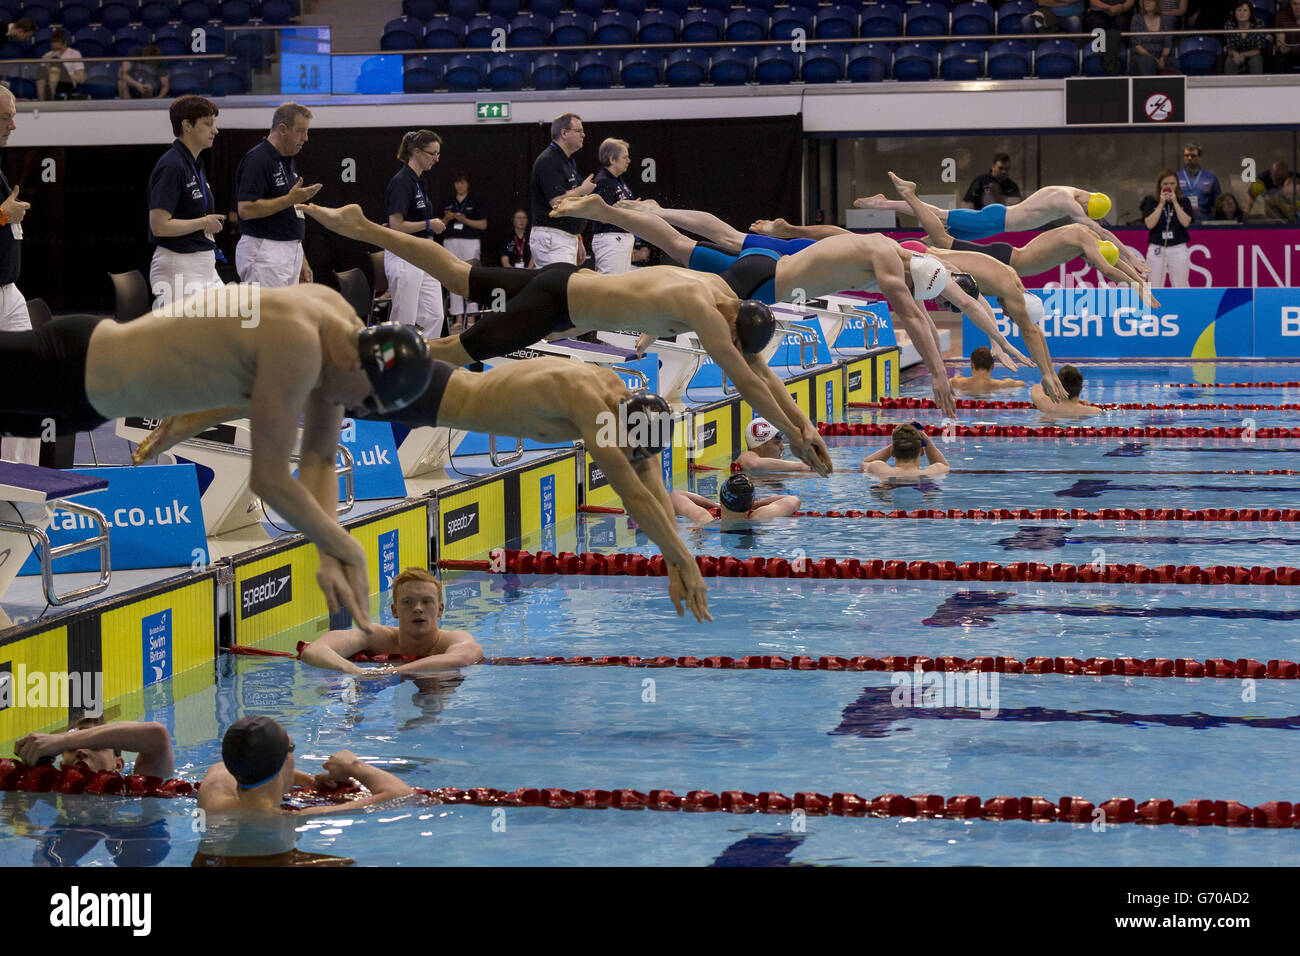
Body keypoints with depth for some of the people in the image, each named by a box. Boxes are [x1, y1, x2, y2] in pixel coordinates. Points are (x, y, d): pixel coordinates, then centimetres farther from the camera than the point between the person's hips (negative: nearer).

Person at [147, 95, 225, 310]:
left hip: (204, 266, 10)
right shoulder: (171, 167, -15)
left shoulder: (195, 165, 15)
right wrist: (205, 223, -13)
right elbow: (159, 226, -22)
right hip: (177, 266, -10)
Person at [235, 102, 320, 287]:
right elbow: (246, 209, -21)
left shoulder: (289, 161, 18)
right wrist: (291, 199, -19)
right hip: (264, 252, -9)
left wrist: (302, 261, 20)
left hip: (290, 251, 9)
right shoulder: (257, 160, -12)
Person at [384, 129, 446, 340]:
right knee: (404, 322, -4)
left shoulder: (419, 181, 14)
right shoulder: (401, 182, -15)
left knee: (434, 317, 3)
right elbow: (396, 226, -20)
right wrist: (429, 224, -11)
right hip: (404, 257, -9)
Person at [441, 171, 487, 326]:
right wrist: (447, 219, -2)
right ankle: (458, 318, 0)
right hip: (451, 242, 4)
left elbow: (483, 225, 0)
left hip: (470, 241, -3)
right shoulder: (448, 204, 17)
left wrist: (465, 220, -10)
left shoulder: (475, 203, 7)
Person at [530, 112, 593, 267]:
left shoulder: (568, 162, 20)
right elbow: (557, 202, -23)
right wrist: (583, 190, -7)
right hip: (551, 237, -10)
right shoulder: (548, 161, -12)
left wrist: (578, 239, 24)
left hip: (568, 238, 10)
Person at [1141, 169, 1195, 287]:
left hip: (1178, 249, 0)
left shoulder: (1184, 202, 6)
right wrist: (1161, 203, -9)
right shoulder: (1151, 202, 4)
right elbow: (1149, 224, -8)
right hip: (1156, 249, 0)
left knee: (1180, 288, 0)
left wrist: (1174, 202, -9)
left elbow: (1186, 222, -9)